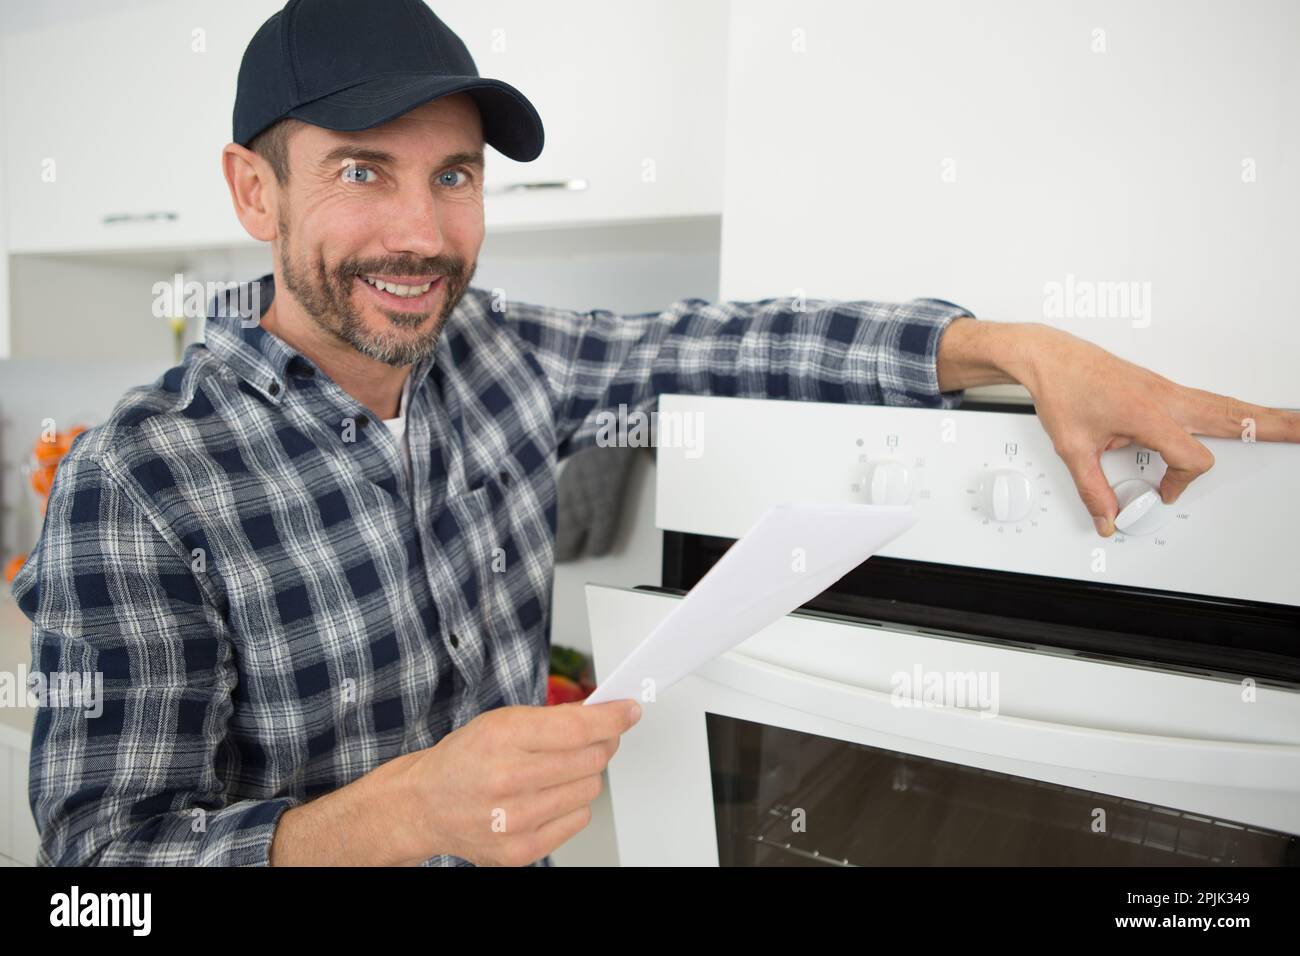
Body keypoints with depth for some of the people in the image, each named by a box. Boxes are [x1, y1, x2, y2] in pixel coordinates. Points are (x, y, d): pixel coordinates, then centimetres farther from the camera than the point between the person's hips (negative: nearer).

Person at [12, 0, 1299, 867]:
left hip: (515, 853, 5)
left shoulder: (490, 353, -10)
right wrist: (403, 810, -43)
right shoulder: (134, 487, -24)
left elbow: (732, 343, -11)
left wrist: (1025, 348, -21)